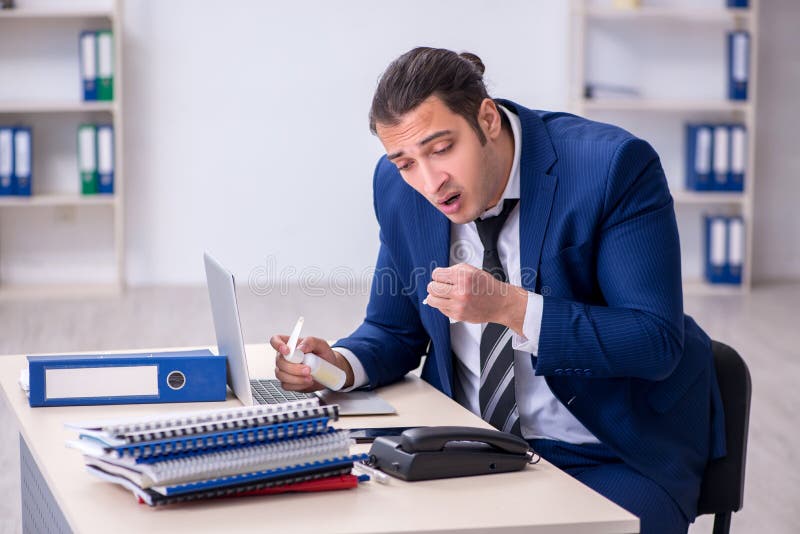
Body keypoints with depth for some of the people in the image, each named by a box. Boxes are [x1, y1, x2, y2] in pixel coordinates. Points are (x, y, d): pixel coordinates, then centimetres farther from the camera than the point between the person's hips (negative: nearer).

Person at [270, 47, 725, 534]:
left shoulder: (613, 165, -19)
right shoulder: (399, 187, -4)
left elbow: (656, 343, -21)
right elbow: (396, 330, 9)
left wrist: (510, 307, -31)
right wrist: (340, 364, -14)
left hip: (616, 456, -3)